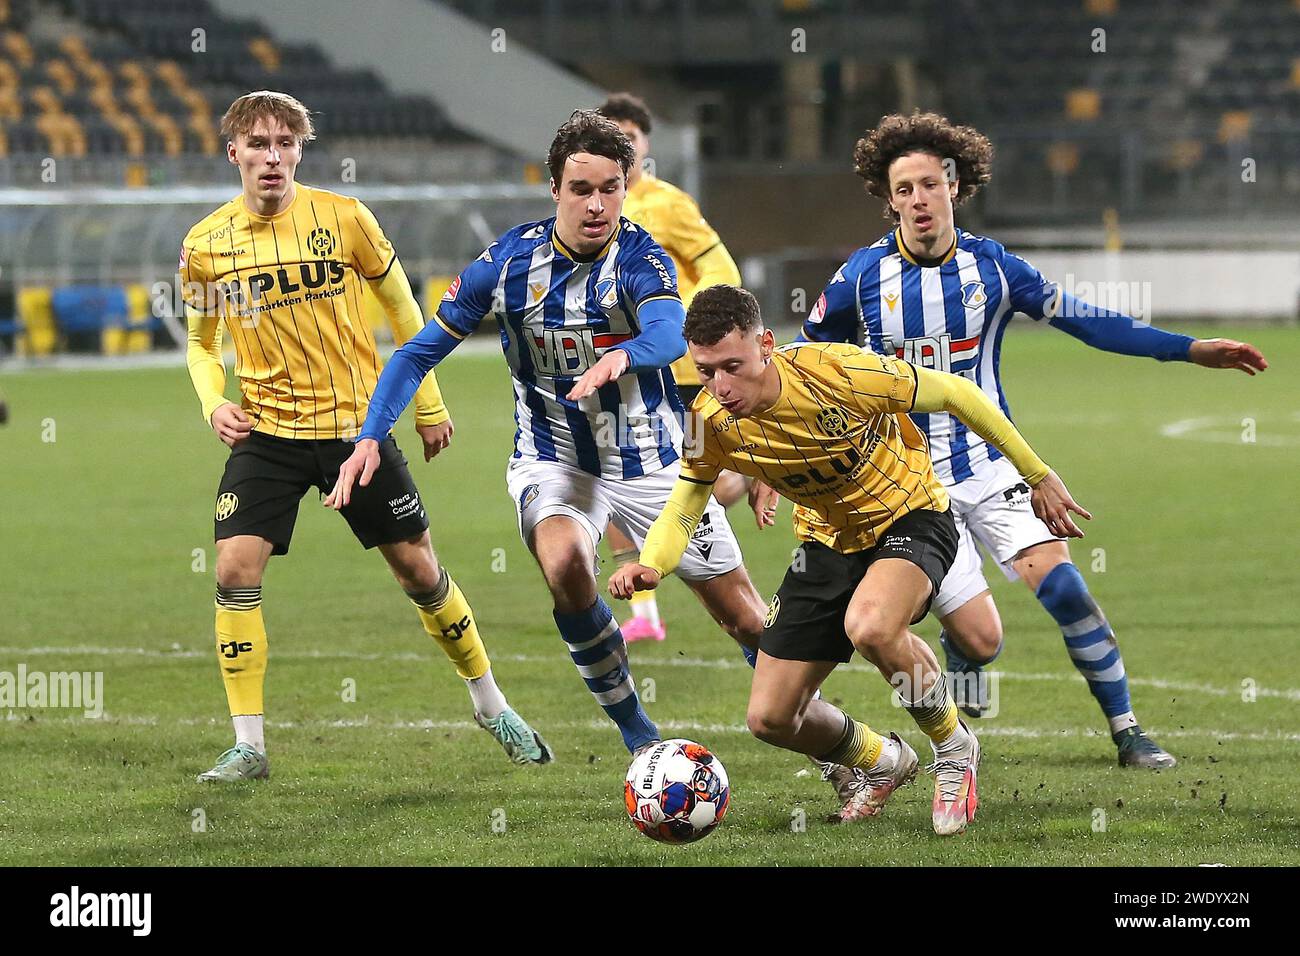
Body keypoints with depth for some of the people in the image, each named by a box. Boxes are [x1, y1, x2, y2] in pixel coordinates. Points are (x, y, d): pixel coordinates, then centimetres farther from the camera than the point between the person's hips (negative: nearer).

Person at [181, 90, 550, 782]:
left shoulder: (343, 218, -7)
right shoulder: (206, 244, -3)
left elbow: (401, 305, 5)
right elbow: (202, 343, 11)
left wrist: (428, 403, 9)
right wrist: (214, 403, -8)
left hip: (356, 423, -1)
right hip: (266, 433, 1)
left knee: (419, 569, 6)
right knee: (234, 569, -15)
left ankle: (491, 706, 27)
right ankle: (248, 745, -6)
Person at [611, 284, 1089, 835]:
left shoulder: (838, 372, -30)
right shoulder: (712, 419, -17)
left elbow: (954, 394, -17)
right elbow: (682, 511, -3)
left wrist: (1037, 475, -9)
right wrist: (650, 566, -26)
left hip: (909, 517, -5)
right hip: (828, 538, 5)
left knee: (869, 626, -38)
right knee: (770, 718, 0)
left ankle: (954, 749, -10)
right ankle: (883, 763, 32)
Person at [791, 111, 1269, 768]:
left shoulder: (992, 266, -2)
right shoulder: (862, 276, -6)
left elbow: (1082, 319, 8)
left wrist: (1191, 350, 7)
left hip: (991, 467, 2)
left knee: (1058, 582, -19)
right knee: (980, 639, -13)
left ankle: (1127, 733, -5)